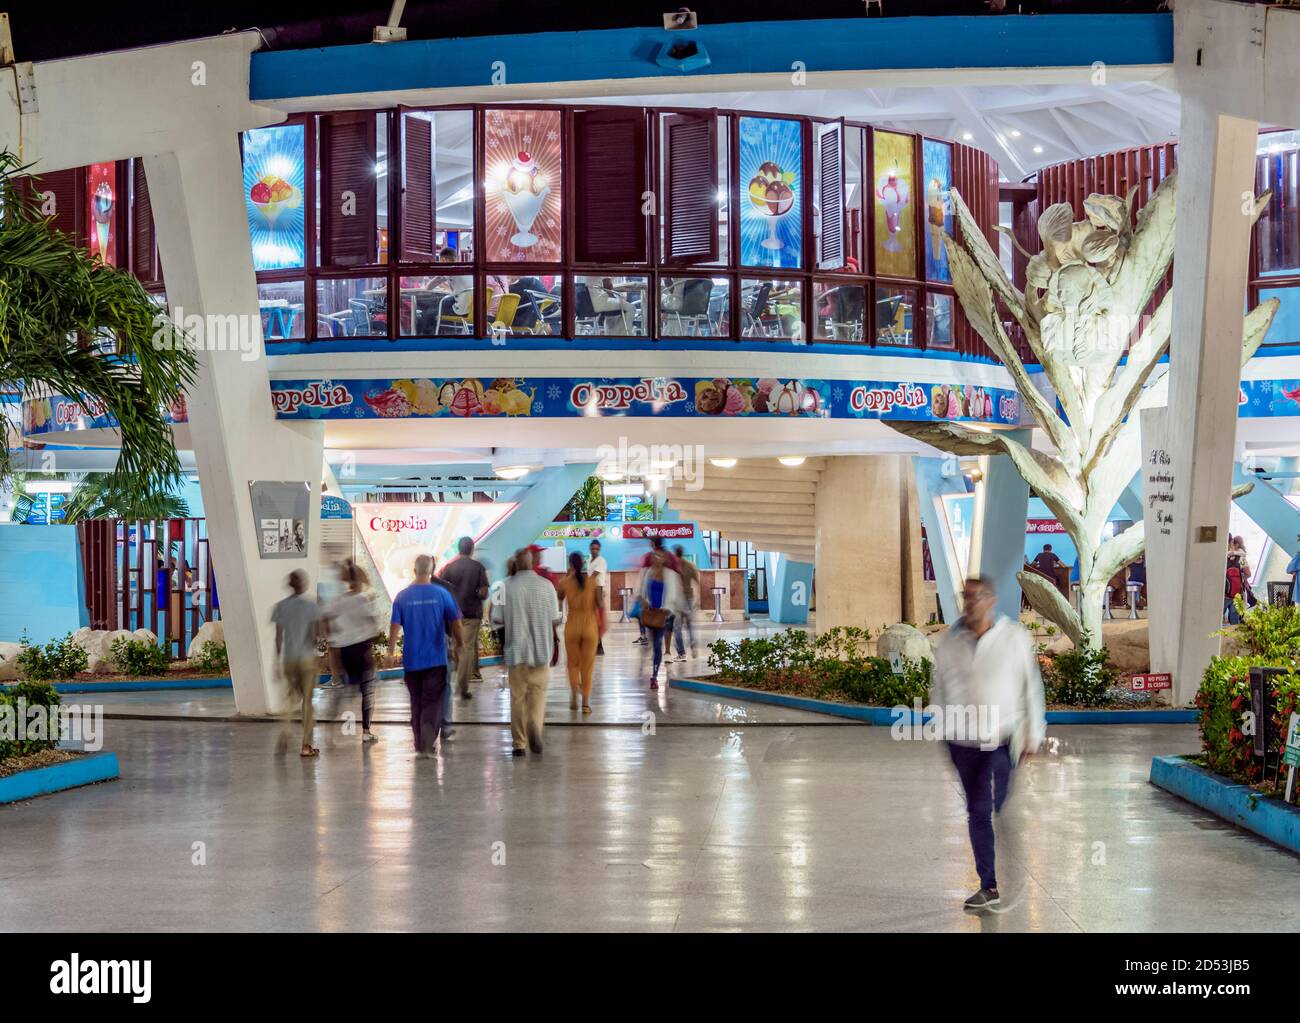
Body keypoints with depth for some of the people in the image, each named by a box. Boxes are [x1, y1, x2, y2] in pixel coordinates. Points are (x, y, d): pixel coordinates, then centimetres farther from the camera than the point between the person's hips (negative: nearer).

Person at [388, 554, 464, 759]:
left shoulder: (402, 596, -3)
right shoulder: (442, 594, -6)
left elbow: (395, 626, -5)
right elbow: (455, 623, -1)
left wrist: (391, 651, 4)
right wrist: (458, 644, 14)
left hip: (411, 660, 2)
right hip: (436, 658, -2)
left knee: (416, 703, 14)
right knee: (433, 703, 1)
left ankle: (419, 746, 18)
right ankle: (427, 745, -12)